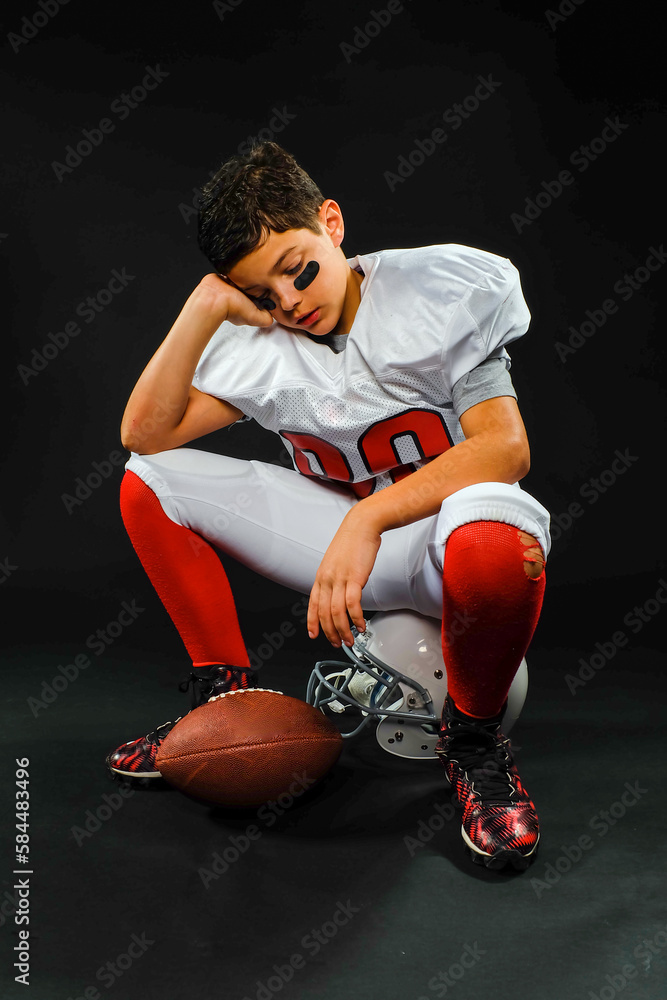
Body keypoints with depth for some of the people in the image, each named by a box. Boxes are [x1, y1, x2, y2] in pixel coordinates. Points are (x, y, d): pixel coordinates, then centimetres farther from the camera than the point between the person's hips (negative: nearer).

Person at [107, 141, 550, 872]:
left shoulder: (439, 290, -12)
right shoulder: (260, 345, 1)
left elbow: (505, 448, -22)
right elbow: (144, 434, -6)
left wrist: (367, 518, -32)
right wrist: (203, 311, -13)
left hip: (437, 538, -4)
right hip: (343, 541, 5)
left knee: (495, 539, -44)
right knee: (147, 484, -3)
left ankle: (473, 737, -12)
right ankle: (226, 695, 6)